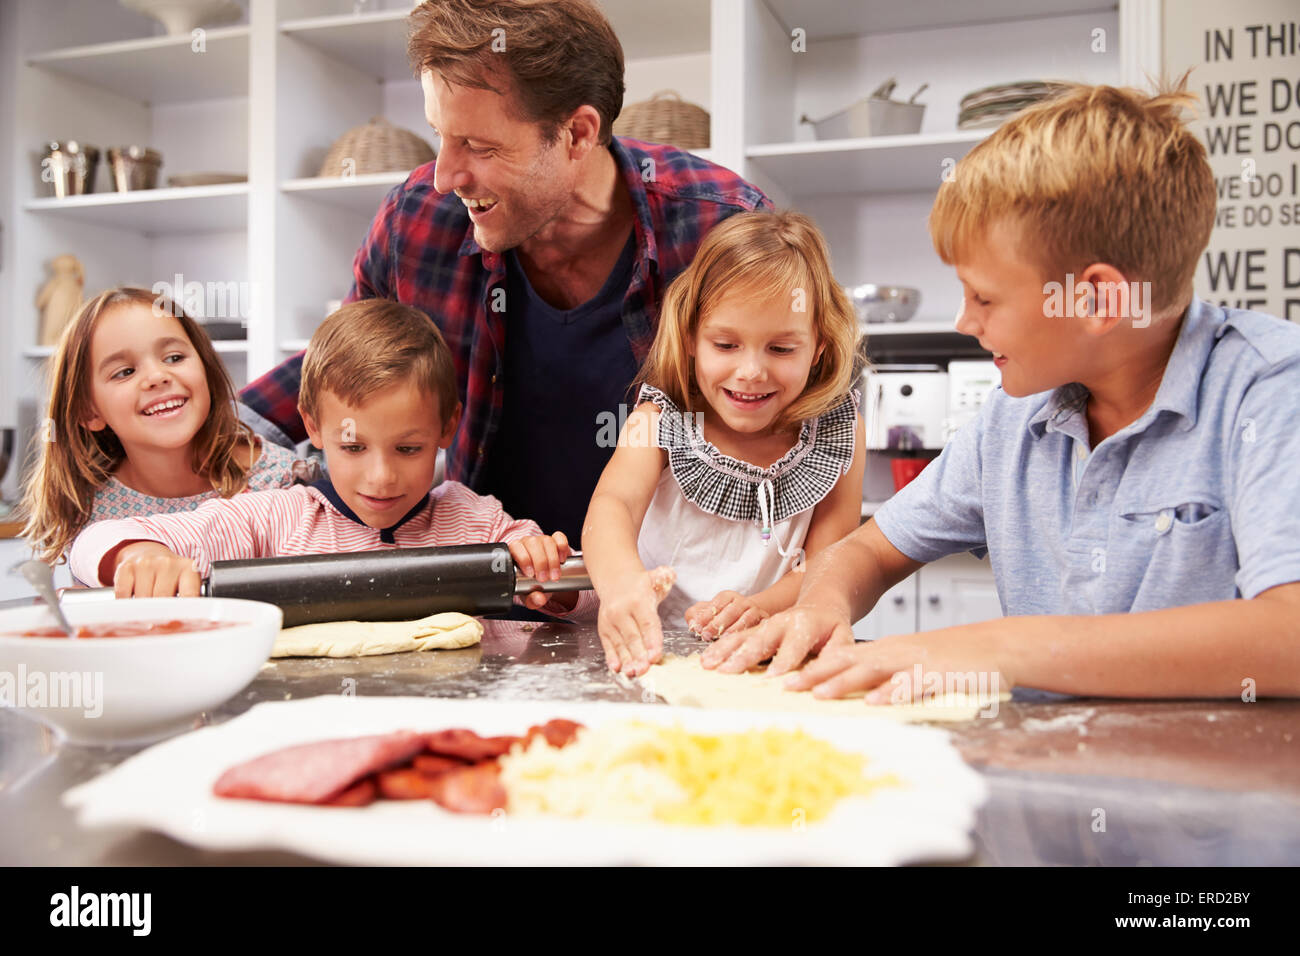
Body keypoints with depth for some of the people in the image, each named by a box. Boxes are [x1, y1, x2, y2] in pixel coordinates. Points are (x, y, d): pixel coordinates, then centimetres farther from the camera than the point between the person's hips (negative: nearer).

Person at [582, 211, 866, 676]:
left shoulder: (838, 431, -1)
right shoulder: (662, 419, -5)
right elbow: (612, 504, -22)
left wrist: (764, 607, -25)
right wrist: (621, 582, -46)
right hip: (647, 646, 0)